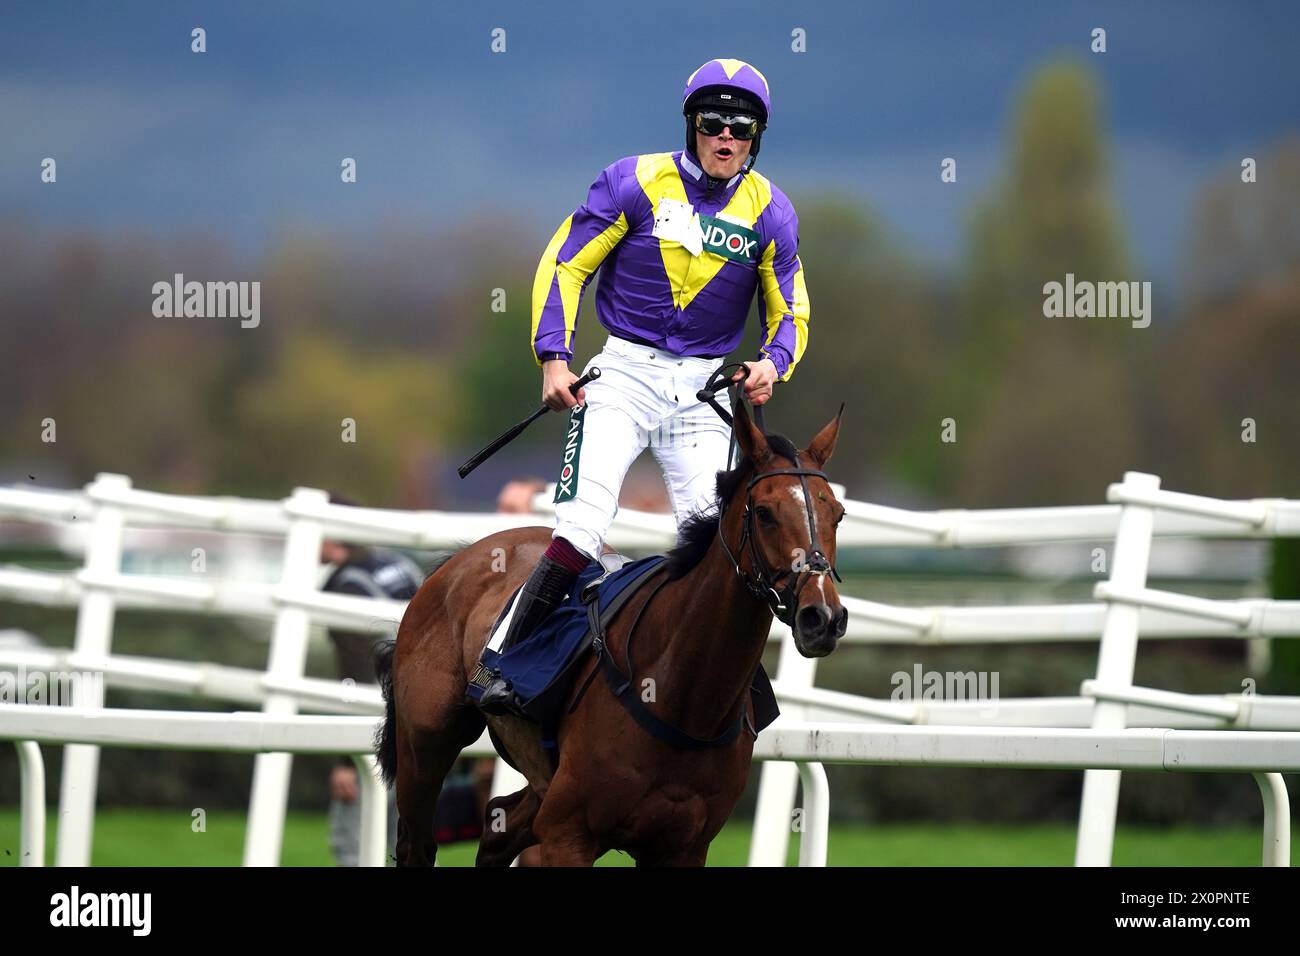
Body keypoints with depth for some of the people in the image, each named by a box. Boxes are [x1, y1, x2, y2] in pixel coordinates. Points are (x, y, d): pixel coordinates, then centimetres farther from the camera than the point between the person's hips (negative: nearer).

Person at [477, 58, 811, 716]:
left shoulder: (769, 212, 3)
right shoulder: (636, 182, -5)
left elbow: (789, 310, 10)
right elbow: (565, 265, 0)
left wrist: (773, 363, -12)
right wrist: (554, 358, -10)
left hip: (705, 388, 3)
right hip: (625, 372, -3)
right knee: (580, 527, -17)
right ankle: (503, 667, -13)